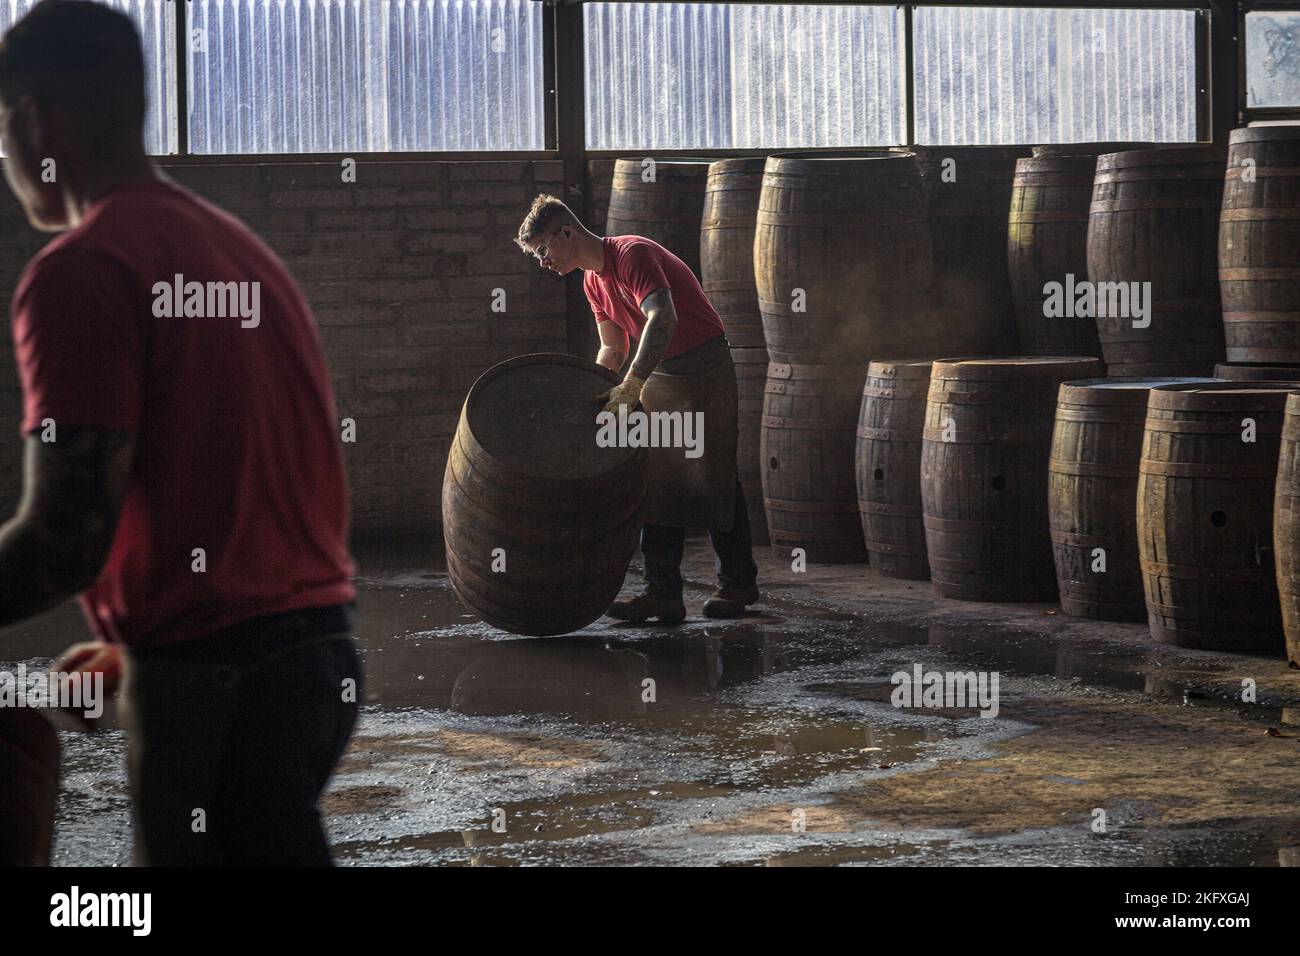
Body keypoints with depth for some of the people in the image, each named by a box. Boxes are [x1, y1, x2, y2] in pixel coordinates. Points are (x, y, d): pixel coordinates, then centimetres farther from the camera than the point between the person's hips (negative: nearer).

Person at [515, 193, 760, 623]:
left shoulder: (632, 253, -21)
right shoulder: (593, 281, 8)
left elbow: (663, 317, -37)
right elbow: (613, 349, 19)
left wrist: (630, 387, -44)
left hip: (705, 369, -8)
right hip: (660, 376, 9)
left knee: (712, 478, -2)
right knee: (659, 484, 2)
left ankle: (738, 585, 10)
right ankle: (663, 594, 1)